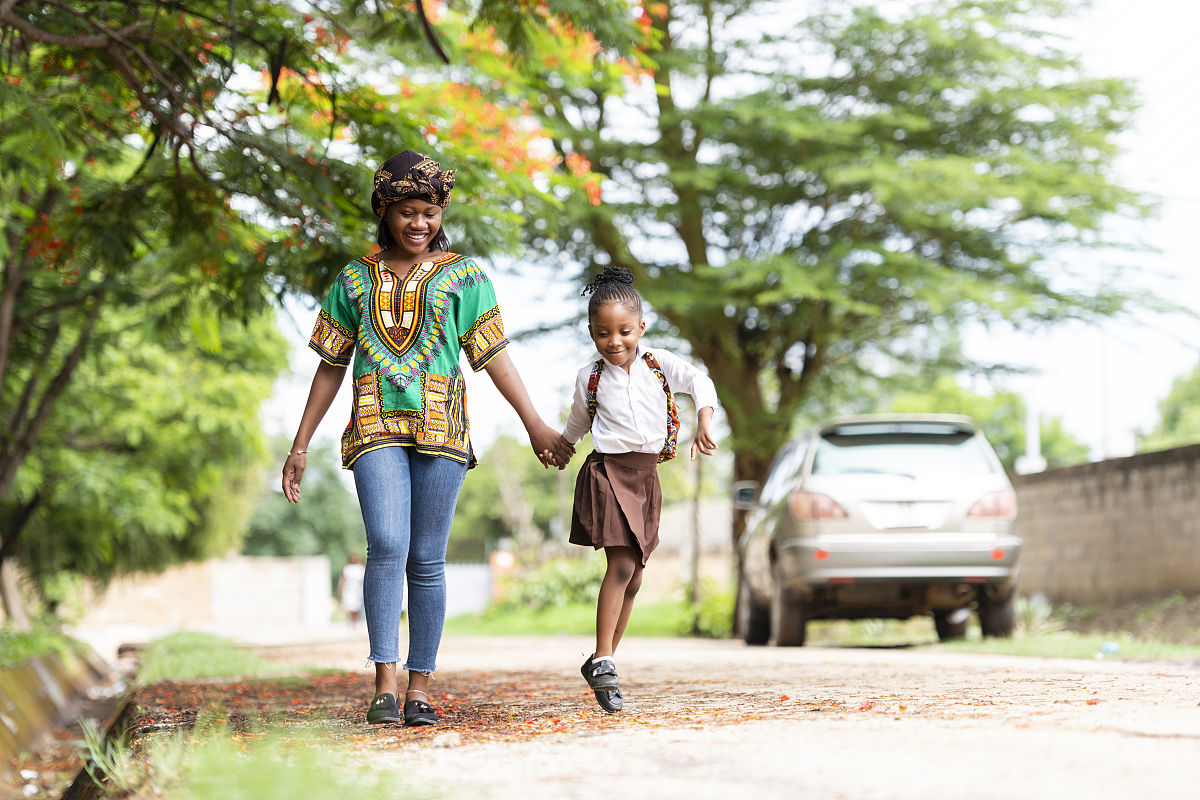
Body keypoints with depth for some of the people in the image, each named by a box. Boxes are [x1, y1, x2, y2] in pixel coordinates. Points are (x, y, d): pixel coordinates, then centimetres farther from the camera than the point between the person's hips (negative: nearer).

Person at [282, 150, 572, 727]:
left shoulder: (462, 275, 10)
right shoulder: (356, 279, 12)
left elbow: (493, 354, 8)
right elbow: (331, 366, 16)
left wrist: (535, 425, 3)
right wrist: (300, 447, 14)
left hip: (440, 428, 0)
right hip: (376, 426, 0)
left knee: (427, 560, 0)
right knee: (387, 547, -17)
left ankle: (419, 691, 5)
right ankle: (384, 686, -16)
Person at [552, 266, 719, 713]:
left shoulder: (660, 365, 2)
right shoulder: (589, 379, 1)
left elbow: (700, 383, -7)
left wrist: (704, 423, -21)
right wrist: (557, 448, 14)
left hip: (646, 477, 3)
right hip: (608, 473, -3)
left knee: (633, 578, 7)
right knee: (621, 565, -18)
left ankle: (604, 661, 19)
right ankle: (603, 658, -15)